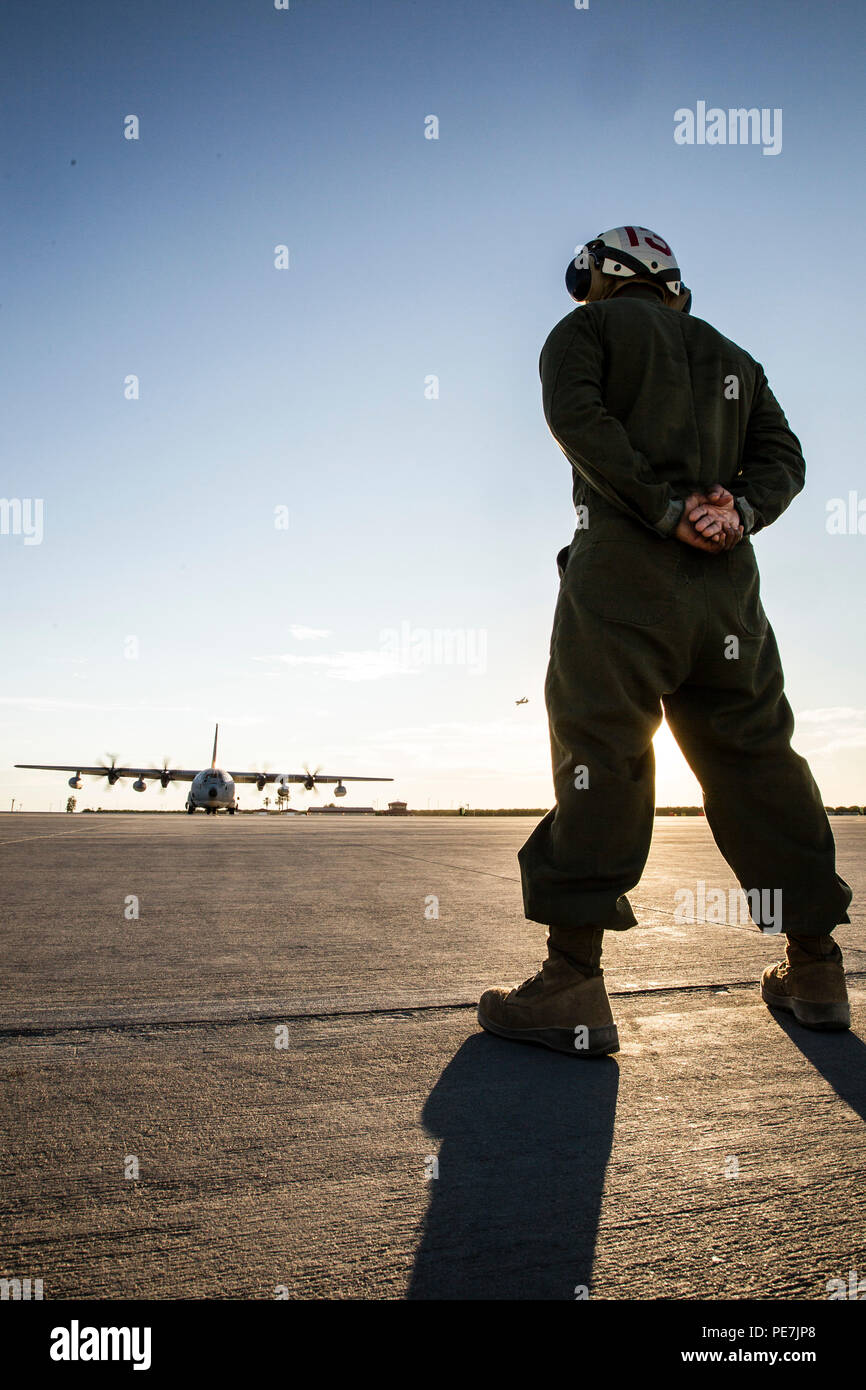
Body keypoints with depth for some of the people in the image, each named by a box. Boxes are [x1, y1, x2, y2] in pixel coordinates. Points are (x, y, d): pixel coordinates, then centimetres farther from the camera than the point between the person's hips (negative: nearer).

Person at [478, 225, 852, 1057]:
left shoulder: (588, 328, 13)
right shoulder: (731, 358, 29)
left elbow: (577, 416, -7)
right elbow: (782, 455, 15)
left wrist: (664, 508, -10)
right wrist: (739, 507, -2)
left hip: (623, 561, -5)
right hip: (726, 580, 5)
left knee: (600, 751, -10)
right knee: (754, 754, 9)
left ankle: (574, 983, -14)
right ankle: (814, 969, 15)